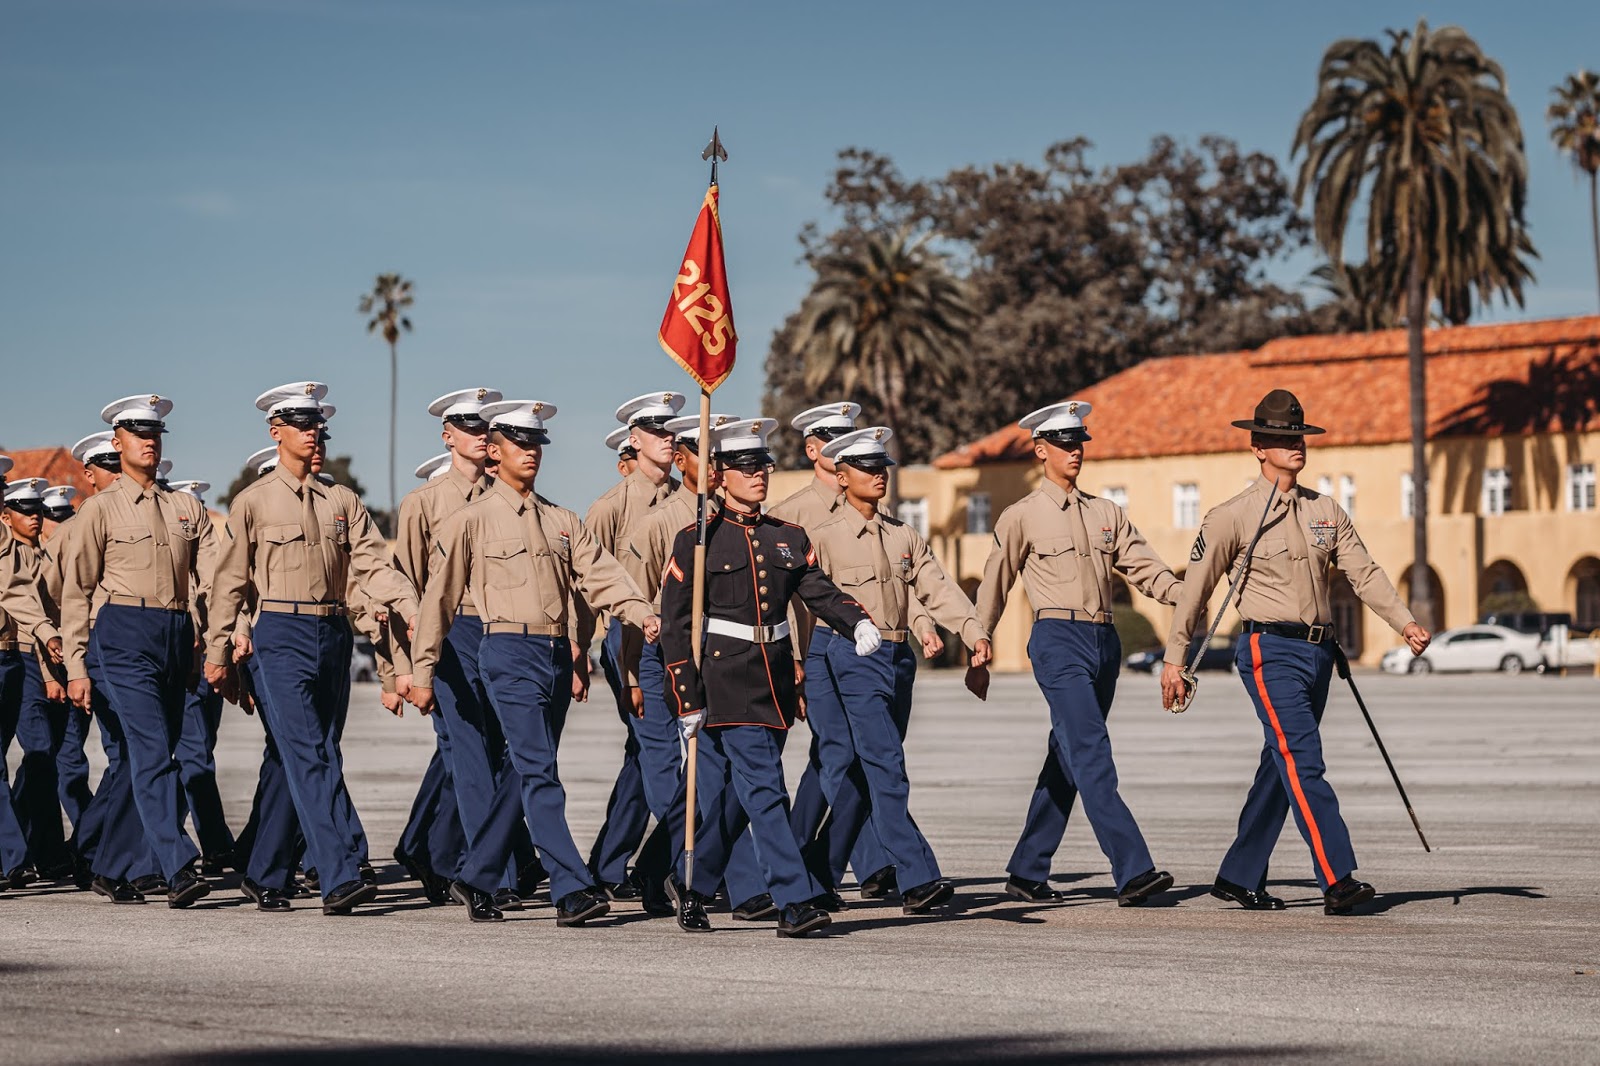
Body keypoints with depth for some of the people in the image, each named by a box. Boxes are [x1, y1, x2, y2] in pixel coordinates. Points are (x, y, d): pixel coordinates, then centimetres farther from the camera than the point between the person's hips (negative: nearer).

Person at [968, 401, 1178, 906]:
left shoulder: (1107, 513, 16)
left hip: (1105, 641, 6)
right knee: (1092, 757, -16)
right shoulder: (1021, 517, 2)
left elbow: (1144, 569, 8)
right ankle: (1132, 872, -23)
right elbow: (994, 588, 7)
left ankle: (1027, 873, 20)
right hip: (1059, 641, -6)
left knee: (1067, 762, 10)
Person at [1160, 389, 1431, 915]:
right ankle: (1337, 881, -22)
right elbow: (1195, 589, 1)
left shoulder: (1327, 511, 12)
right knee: (1303, 764, -16)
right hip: (1271, 651, -6)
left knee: (1280, 769, 11)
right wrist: (1174, 661, 2)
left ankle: (1239, 877, 21)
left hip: (1318, 652, 6)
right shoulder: (1232, 517, -3)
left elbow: (1364, 573, 9)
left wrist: (1406, 622, -6)